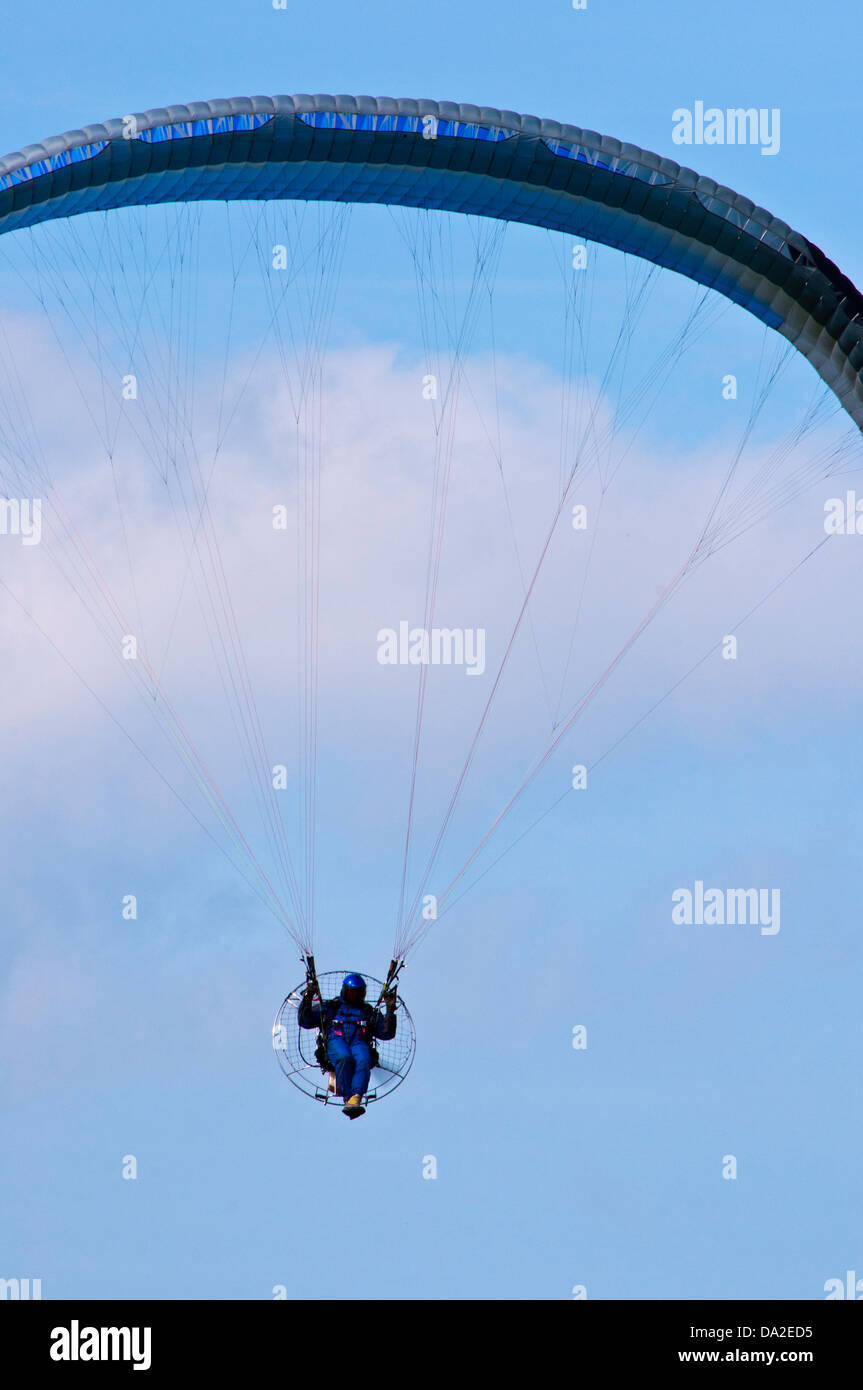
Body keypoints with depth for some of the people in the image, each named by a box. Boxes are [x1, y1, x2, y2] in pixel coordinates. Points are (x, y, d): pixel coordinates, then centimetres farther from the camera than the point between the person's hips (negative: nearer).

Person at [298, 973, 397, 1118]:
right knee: (344, 1058, -39)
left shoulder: (369, 1012, 32)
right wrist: (307, 999, 11)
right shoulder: (329, 1007, 30)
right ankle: (348, 1097, -45)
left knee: (363, 1061, -38)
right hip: (336, 1041, -1)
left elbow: (387, 1034, 21)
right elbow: (305, 1021, 22)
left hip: (359, 1042, 1)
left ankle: (355, 1098, -57)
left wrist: (390, 1009, 13)